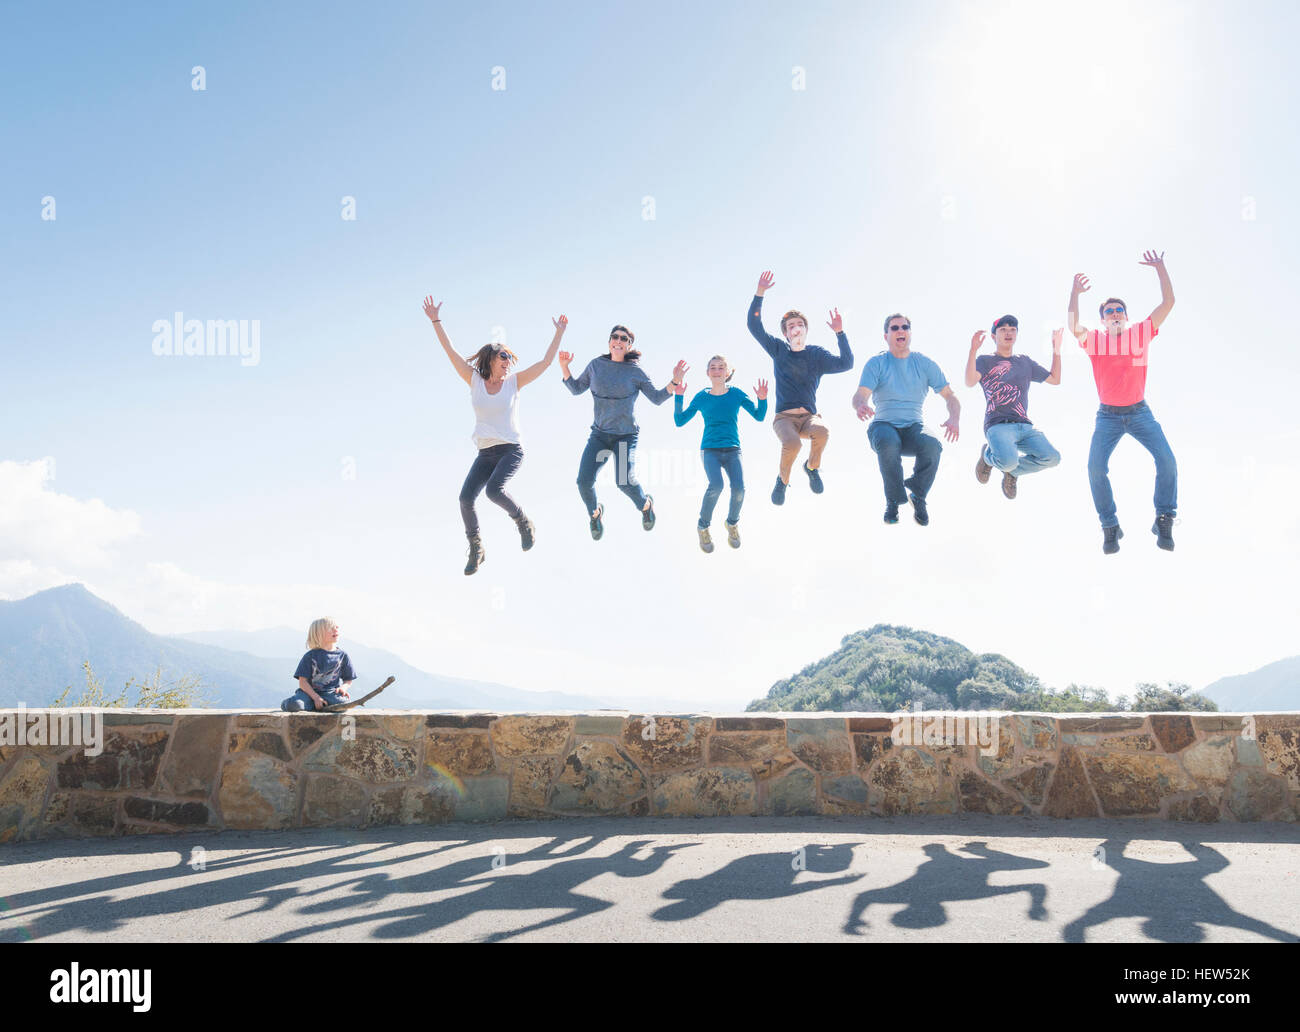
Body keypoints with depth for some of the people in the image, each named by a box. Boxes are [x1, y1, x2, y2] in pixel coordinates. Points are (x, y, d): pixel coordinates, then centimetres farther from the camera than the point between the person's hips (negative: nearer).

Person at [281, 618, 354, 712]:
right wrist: (316, 697, -17)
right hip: (310, 691, -2)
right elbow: (303, 682, -5)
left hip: (330, 692, 2)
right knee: (294, 705, -33)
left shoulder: (342, 655, 7)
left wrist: (343, 687, -8)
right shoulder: (311, 656, -1)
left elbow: (348, 679, 15)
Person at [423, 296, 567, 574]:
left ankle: (523, 522, -1)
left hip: (511, 450, -2)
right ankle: (476, 549, 5)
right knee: (465, 498, -13)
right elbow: (451, 352, 3)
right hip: (485, 453, 2)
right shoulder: (475, 380, 7)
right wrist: (436, 321, -2)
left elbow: (546, 362, 4)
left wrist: (559, 333, 5)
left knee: (494, 490, -27)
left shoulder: (514, 381, 5)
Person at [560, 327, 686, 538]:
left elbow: (657, 398, 0)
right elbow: (576, 389, 13)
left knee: (624, 481, -22)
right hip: (599, 434, 3)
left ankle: (645, 505, 13)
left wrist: (674, 382, -15)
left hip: (626, 435, -3)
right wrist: (564, 367, 0)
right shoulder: (596, 365, 3)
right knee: (584, 481, -12)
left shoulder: (635, 372, -4)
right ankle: (595, 513, 21)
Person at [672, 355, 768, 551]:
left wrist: (762, 399, -12)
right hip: (710, 449, -1)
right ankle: (703, 526, -5)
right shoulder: (702, 398, 4)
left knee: (739, 488, -22)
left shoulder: (736, 394, 5)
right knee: (716, 486, -29)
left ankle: (732, 523, 9)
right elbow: (680, 421, 4)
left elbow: (759, 416, 6)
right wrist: (678, 396, -6)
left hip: (732, 450, 1)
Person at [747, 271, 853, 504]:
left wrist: (840, 333, -10)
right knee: (792, 444, -35)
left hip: (809, 416, 1)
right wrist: (759, 294, -9)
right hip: (784, 417, -1)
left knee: (822, 432, -36)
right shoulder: (779, 349, 10)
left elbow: (846, 364, -3)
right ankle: (783, 479, -2)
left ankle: (812, 466, -3)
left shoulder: (816, 354, 10)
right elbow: (754, 325, 2)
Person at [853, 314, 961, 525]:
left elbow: (950, 396, 5)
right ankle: (893, 501, -16)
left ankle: (917, 495, -7)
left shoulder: (924, 364, 8)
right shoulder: (876, 363, 3)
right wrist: (860, 406, -38)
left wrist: (954, 418, -18)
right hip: (883, 424, -2)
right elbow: (860, 394, -12)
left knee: (932, 445, -33)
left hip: (913, 427, 2)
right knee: (888, 443, -38)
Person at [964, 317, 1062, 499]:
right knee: (1009, 461, -34)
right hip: (998, 425, -5)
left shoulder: (1025, 361, 24)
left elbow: (1054, 379, 28)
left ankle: (1012, 471, 8)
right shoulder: (985, 361, 8)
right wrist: (973, 350, -20)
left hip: (1025, 426, 5)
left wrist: (1056, 350, 19)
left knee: (1052, 458, -20)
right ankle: (988, 456, 5)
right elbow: (970, 382, -12)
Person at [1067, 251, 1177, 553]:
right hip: (1108, 415, -1)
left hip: (1140, 412, 1)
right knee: (1096, 468, -15)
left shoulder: (1141, 333, 4)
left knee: (1166, 460, -15)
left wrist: (1160, 268, -6)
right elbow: (1073, 326, -18)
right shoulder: (1094, 339, 1)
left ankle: (1164, 520, -2)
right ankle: (1110, 527, -2)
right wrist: (1075, 294, -29)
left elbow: (1168, 303, -2)